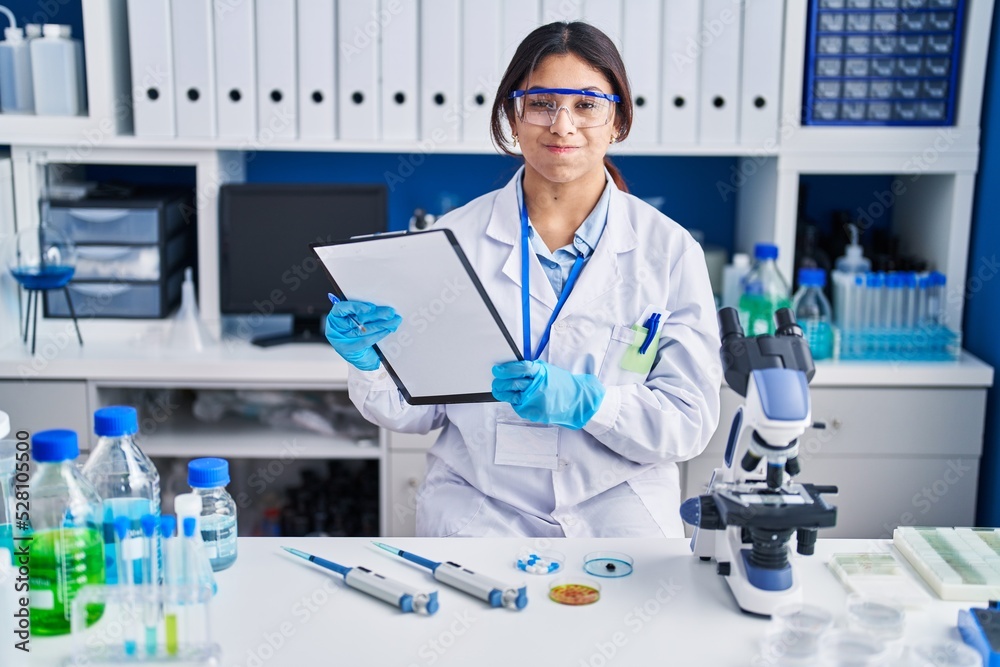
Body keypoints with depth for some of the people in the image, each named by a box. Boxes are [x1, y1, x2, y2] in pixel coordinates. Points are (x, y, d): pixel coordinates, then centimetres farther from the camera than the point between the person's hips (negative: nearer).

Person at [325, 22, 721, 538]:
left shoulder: (670, 250, 1)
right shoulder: (455, 237, 2)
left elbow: (691, 423, -4)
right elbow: (419, 411, 4)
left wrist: (582, 401, -20)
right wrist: (367, 361, -16)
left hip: (619, 502, 1)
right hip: (477, 501, 0)